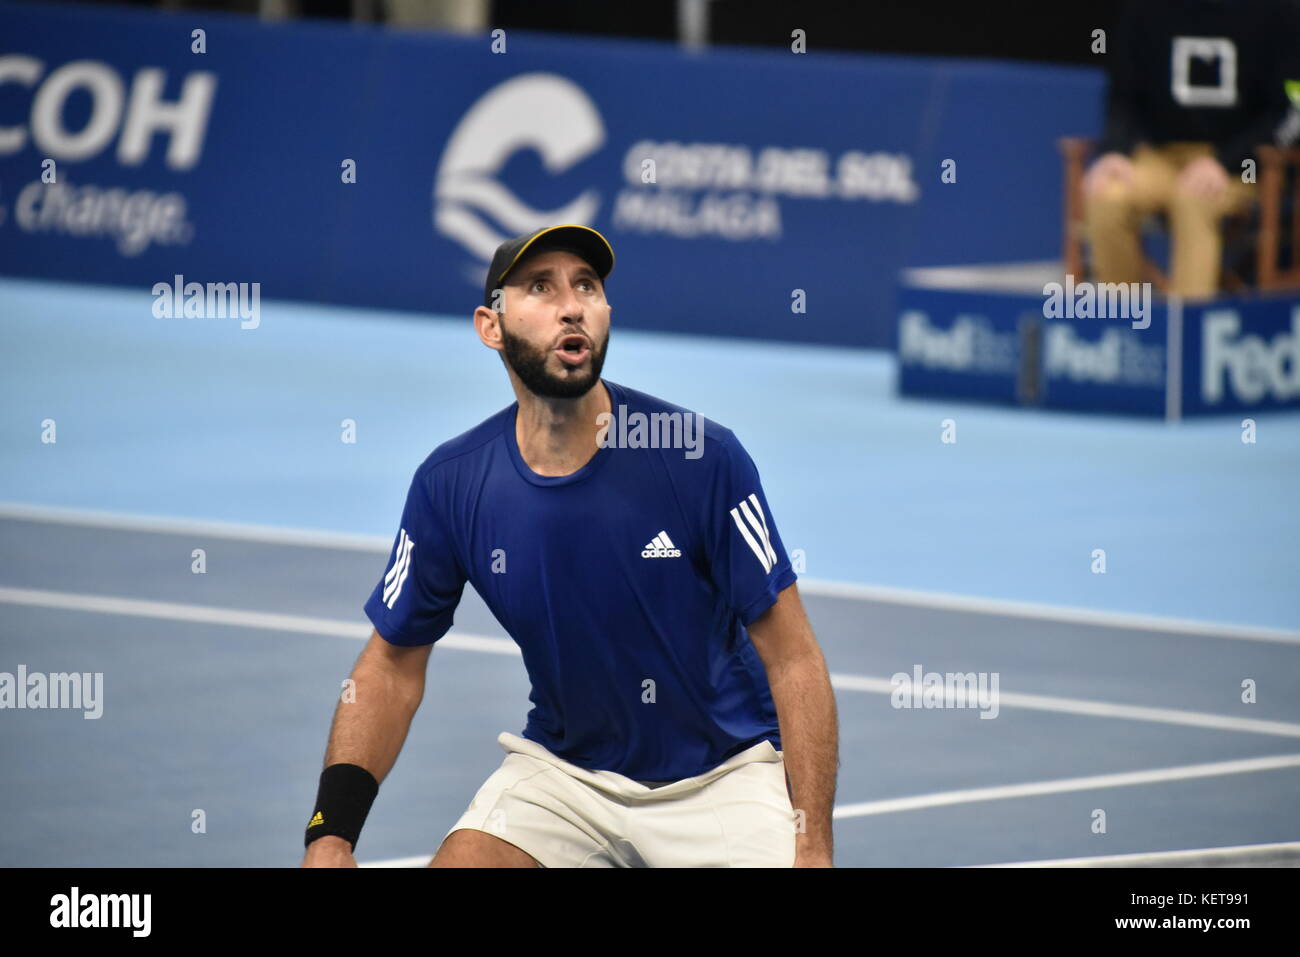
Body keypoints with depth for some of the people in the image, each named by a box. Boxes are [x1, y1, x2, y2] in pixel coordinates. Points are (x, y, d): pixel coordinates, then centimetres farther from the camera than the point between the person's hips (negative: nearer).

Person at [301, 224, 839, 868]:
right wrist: (330, 836, -10)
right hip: (562, 770, 2)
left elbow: (793, 659, -12)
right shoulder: (450, 484, -8)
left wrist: (813, 848, -19)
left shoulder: (705, 457, -16)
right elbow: (392, 665, 3)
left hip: (728, 772, -2)